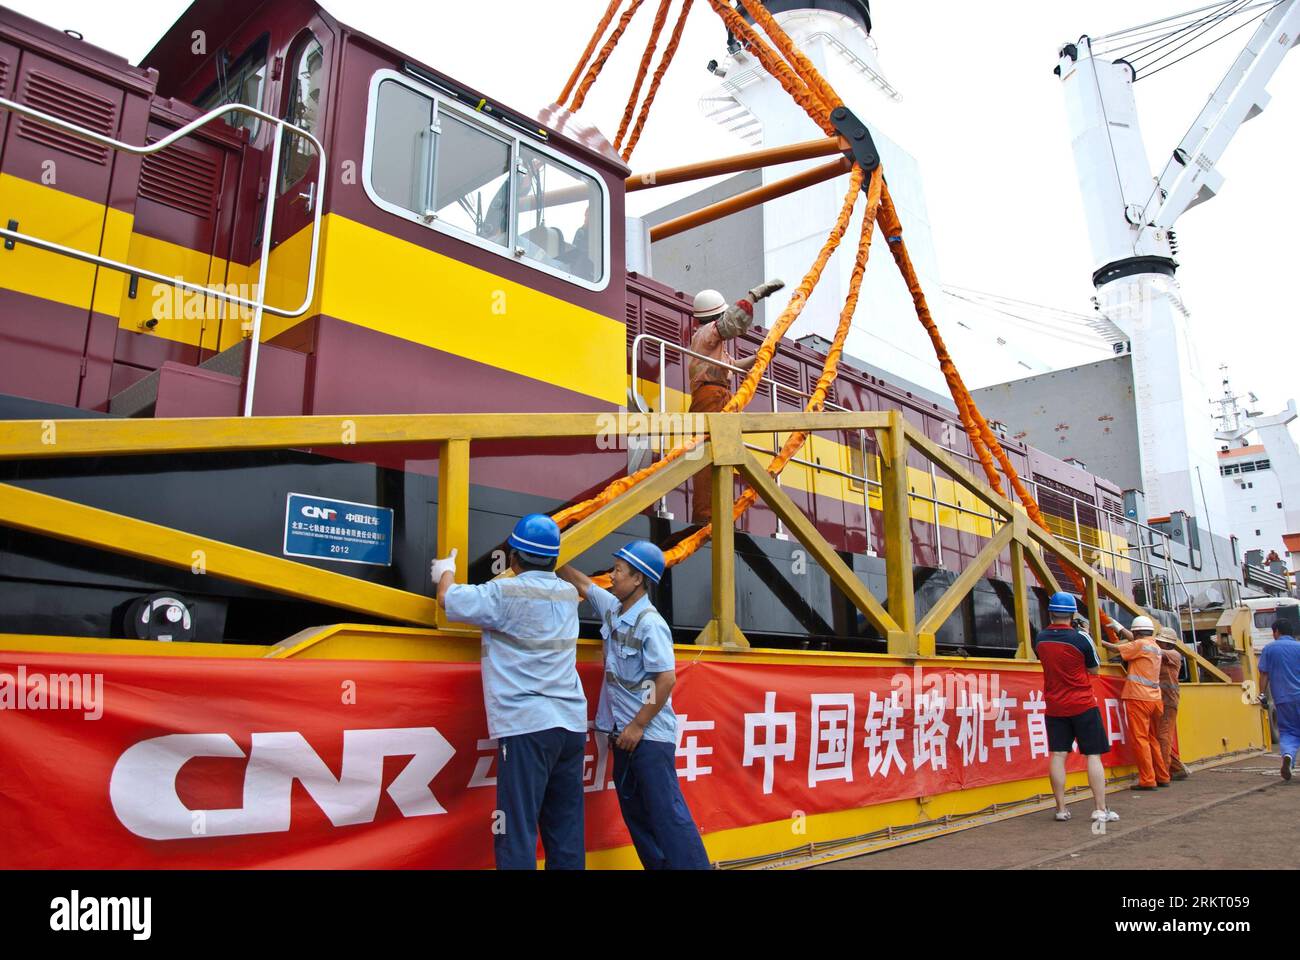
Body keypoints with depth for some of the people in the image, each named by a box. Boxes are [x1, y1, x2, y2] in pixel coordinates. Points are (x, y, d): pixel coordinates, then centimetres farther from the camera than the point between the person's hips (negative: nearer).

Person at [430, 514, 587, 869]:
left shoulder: (506, 594, -7)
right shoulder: (568, 593, 11)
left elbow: (447, 599, 5)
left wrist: (446, 571, 24)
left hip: (527, 724, -7)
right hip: (571, 723, 7)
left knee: (517, 832, -5)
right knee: (566, 832, 11)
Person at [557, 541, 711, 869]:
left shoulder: (650, 623, -19)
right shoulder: (612, 608, 4)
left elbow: (667, 679, -21)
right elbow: (583, 585, 20)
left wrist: (638, 726, -18)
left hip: (649, 735, -9)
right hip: (623, 732, 9)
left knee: (666, 812, -5)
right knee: (635, 813, 14)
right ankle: (659, 866, 24)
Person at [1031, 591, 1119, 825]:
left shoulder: (1040, 638, -1)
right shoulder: (1081, 639, -13)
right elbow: (1095, 669, 0)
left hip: (1054, 707, 3)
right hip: (1083, 705, -3)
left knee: (1057, 755, 3)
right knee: (1093, 755, 3)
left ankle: (1061, 809, 5)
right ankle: (1100, 809, 2)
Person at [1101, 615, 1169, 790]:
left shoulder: (1140, 645, -10)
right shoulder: (1154, 646, 14)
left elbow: (1116, 649, -11)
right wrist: (1120, 628, 38)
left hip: (1139, 698, -8)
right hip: (1155, 698, 8)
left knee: (1140, 739, -6)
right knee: (1153, 739, 17)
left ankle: (1147, 780, -7)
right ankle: (1162, 777, 20)